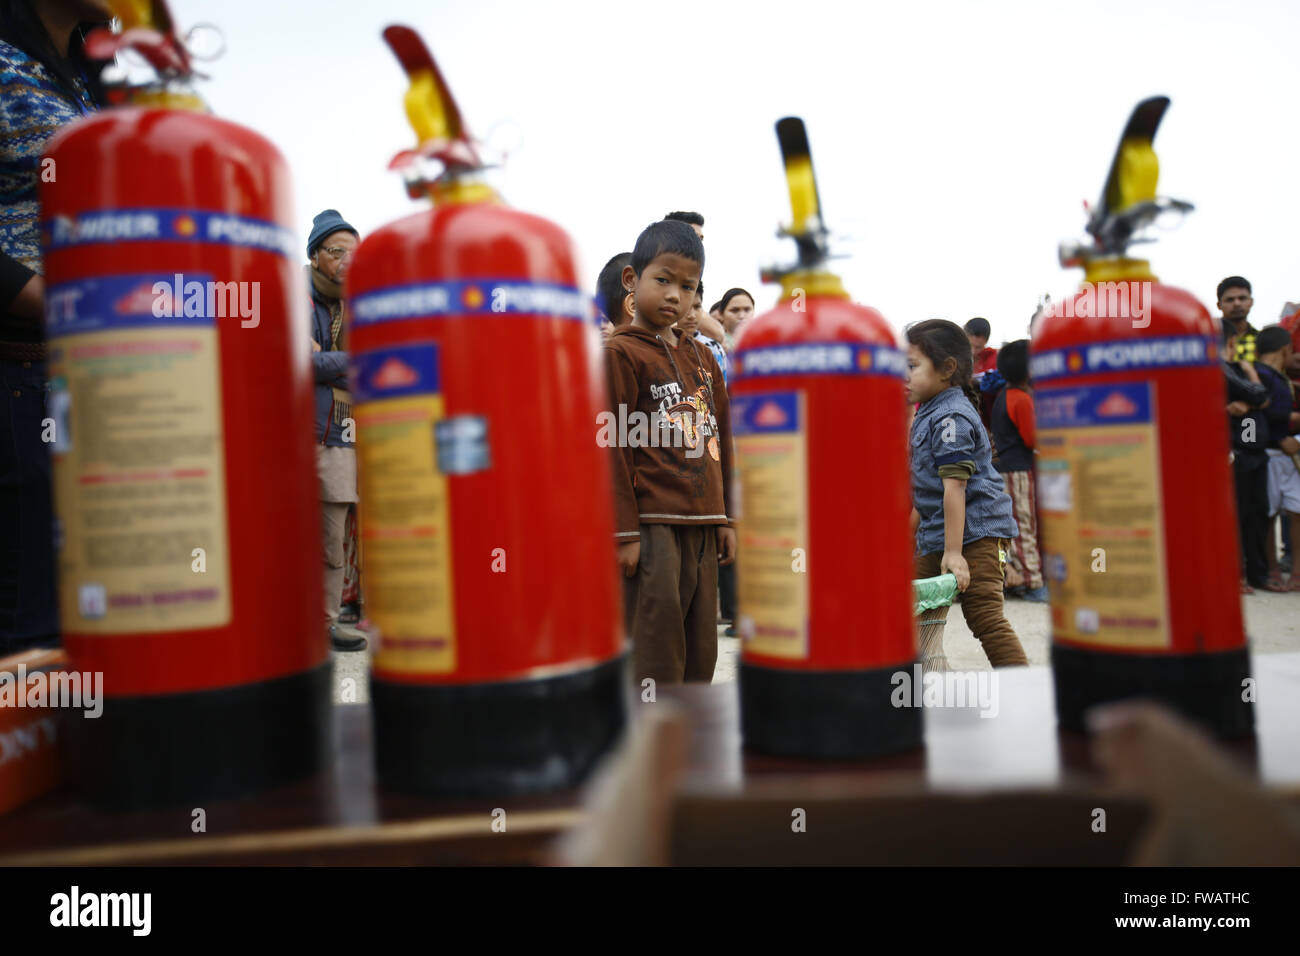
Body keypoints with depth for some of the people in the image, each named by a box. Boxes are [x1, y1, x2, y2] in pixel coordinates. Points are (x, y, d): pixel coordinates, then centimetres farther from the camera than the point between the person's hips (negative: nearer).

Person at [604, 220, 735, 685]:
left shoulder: (702, 357, 17)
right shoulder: (620, 352, -4)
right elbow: (611, 446, -9)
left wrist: (727, 519, 16)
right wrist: (623, 532, -12)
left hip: (703, 529, 7)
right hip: (653, 528, -7)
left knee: (700, 654, 13)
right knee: (654, 658, -3)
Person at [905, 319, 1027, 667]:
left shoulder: (951, 417, -17)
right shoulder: (928, 414, 13)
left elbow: (955, 486, -23)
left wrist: (954, 551, -26)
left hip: (974, 533, -10)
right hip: (935, 534, 10)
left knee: (985, 618, -12)